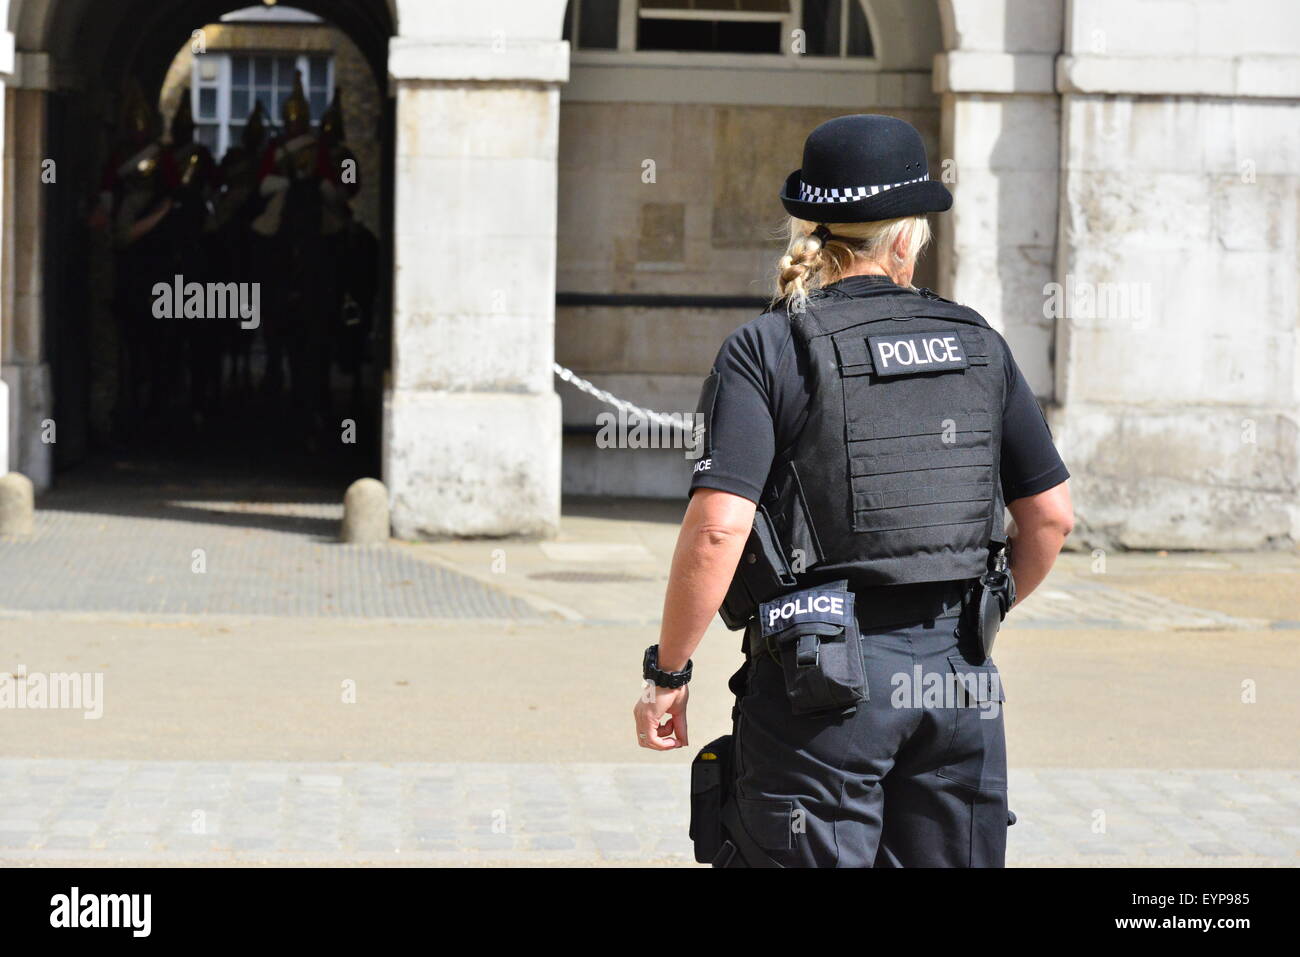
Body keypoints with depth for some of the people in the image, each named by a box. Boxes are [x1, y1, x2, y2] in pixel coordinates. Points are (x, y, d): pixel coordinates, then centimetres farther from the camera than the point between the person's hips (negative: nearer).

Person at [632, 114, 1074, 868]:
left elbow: (717, 528, -16)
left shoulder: (767, 351, -6)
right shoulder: (977, 344, 6)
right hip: (958, 680, 4)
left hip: (821, 682, -4)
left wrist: (668, 674, -6)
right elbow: (1051, 515, 9)